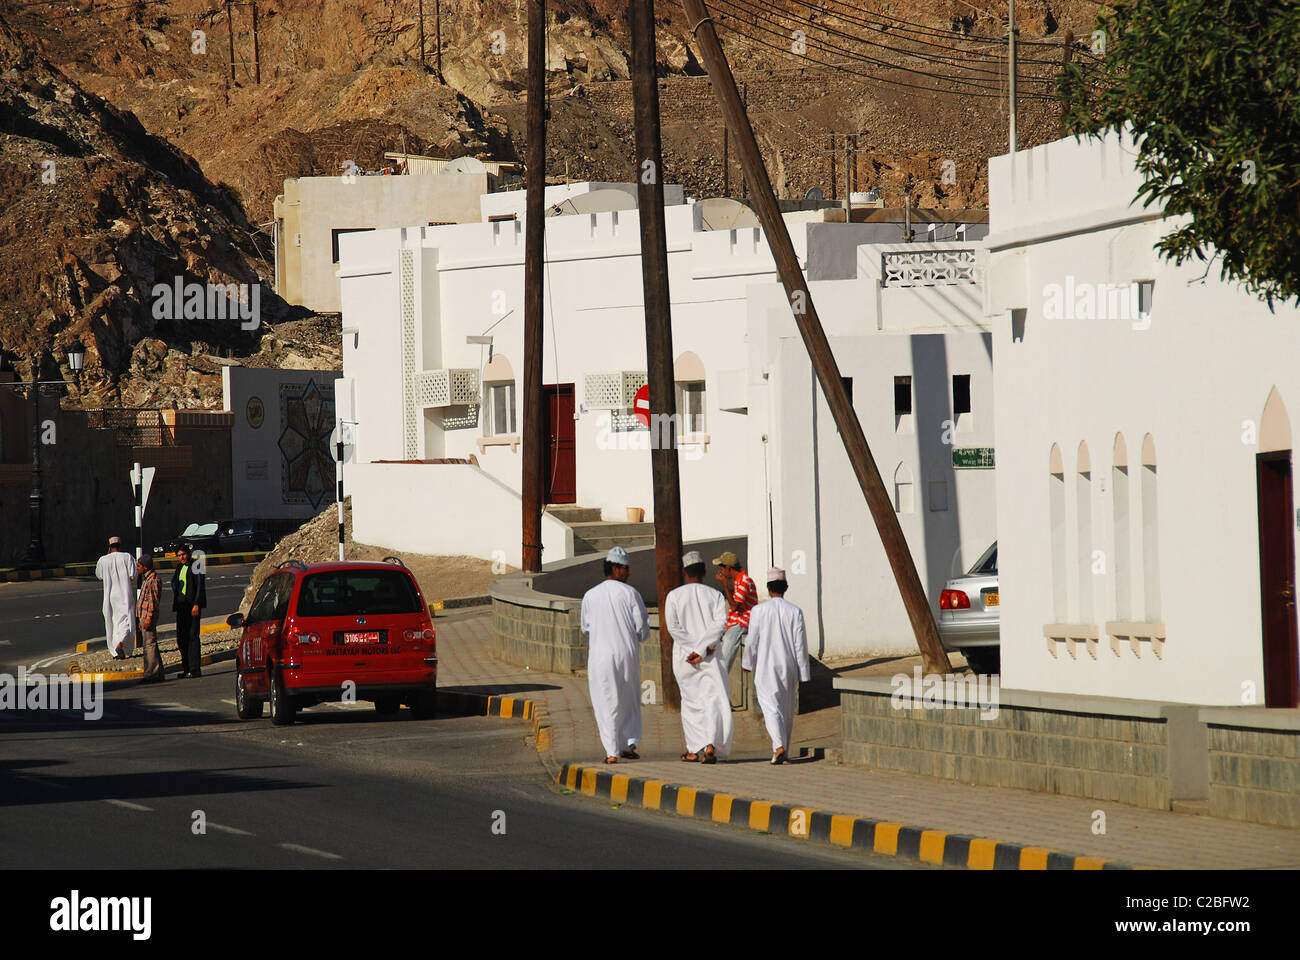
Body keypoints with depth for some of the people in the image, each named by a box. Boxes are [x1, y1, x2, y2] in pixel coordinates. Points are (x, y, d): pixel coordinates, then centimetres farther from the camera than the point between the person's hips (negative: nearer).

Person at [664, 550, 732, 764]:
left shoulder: (674, 596, 0)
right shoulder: (715, 596, 2)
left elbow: (673, 627, -10)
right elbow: (720, 624, -12)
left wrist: (694, 648, -9)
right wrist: (703, 649, -14)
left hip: (684, 656, 1)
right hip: (711, 658, -1)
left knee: (691, 701, 15)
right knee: (714, 701, -3)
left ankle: (695, 749, 18)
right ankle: (711, 745, -23)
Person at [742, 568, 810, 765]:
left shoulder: (759, 610, -7)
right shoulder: (795, 612, -3)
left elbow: (752, 641, -3)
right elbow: (800, 645, -2)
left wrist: (747, 663, 13)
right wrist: (803, 673, 3)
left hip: (766, 668, -2)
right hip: (789, 668, 2)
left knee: (771, 708, -5)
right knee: (787, 710, 14)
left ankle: (780, 746, -25)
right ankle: (782, 750, 22)